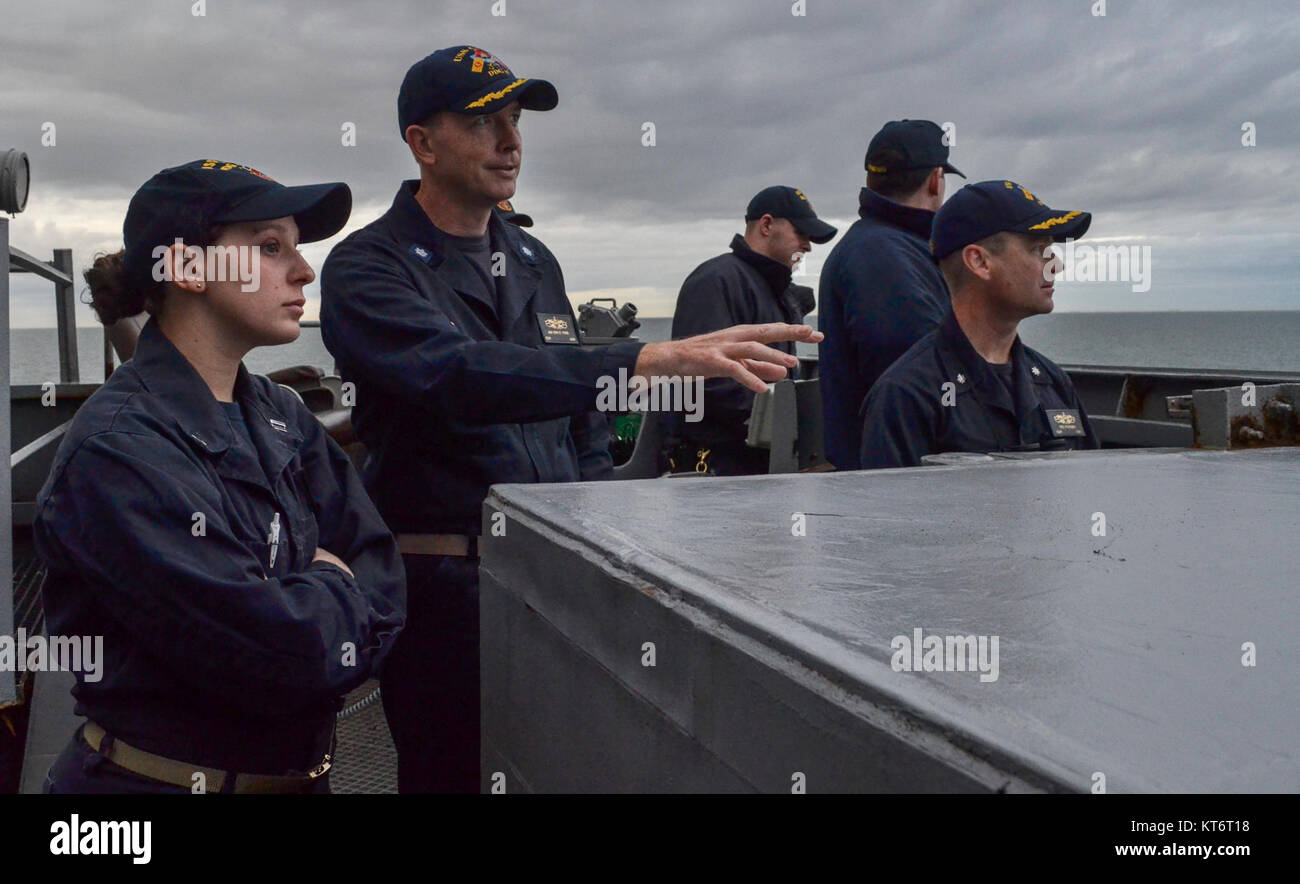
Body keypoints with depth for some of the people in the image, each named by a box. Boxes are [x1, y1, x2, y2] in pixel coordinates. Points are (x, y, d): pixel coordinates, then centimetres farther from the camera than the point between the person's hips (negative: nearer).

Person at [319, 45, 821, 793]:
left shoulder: (536, 263, 13)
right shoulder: (367, 268, -8)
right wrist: (641, 361, -38)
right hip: (446, 585, -6)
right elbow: (455, 375, -28)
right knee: (455, 771, 4)